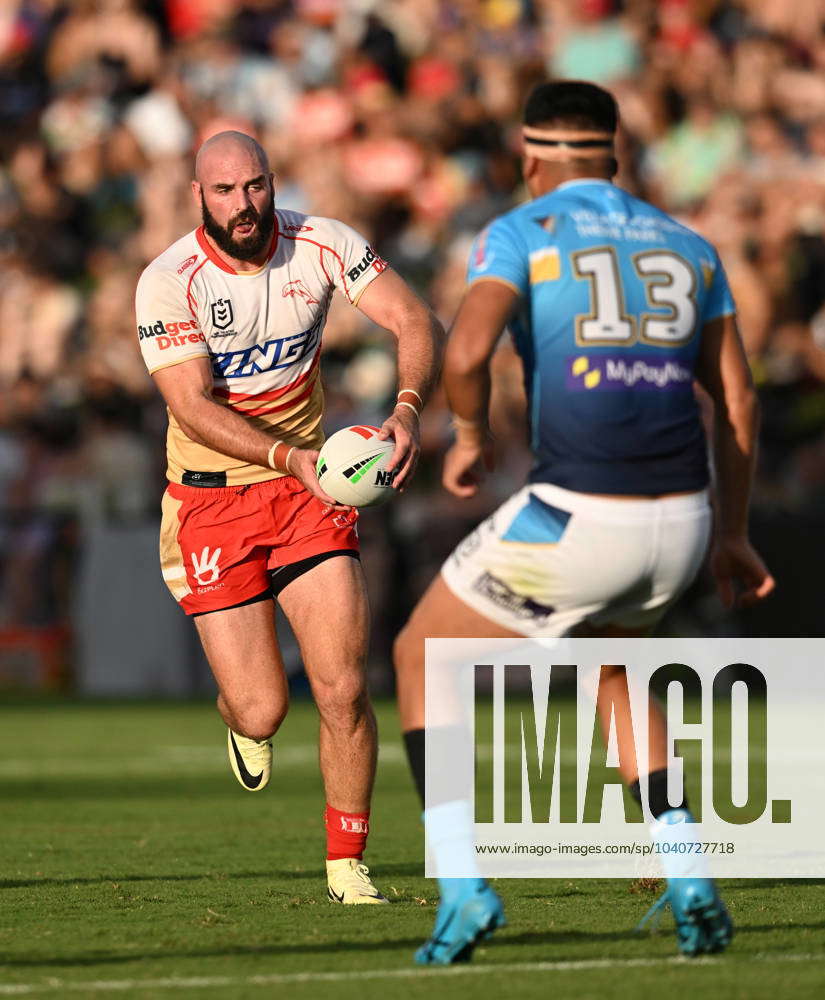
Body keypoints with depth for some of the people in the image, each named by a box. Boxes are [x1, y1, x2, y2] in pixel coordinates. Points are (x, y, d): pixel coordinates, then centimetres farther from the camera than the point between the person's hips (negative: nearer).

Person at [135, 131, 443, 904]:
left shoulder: (321, 245, -7)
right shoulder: (168, 283, -15)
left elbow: (414, 321, -12)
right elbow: (194, 406, -22)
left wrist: (408, 410, -32)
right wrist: (290, 456, -37)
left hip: (310, 490, 2)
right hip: (212, 499, -2)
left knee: (343, 688, -10)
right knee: (261, 711, -6)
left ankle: (347, 867, 5)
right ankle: (239, 717, 34)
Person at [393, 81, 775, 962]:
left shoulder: (519, 233, 2)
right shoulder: (687, 247, 17)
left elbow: (466, 351, -15)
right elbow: (737, 402, 18)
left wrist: (469, 438, 5)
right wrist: (732, 537, 26)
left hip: (577, 522, -5)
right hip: (679, 523, 5)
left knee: (419, 659, 16)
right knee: (610, 667, 35)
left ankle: (462, 884, 1)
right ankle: (689, 879, 19)